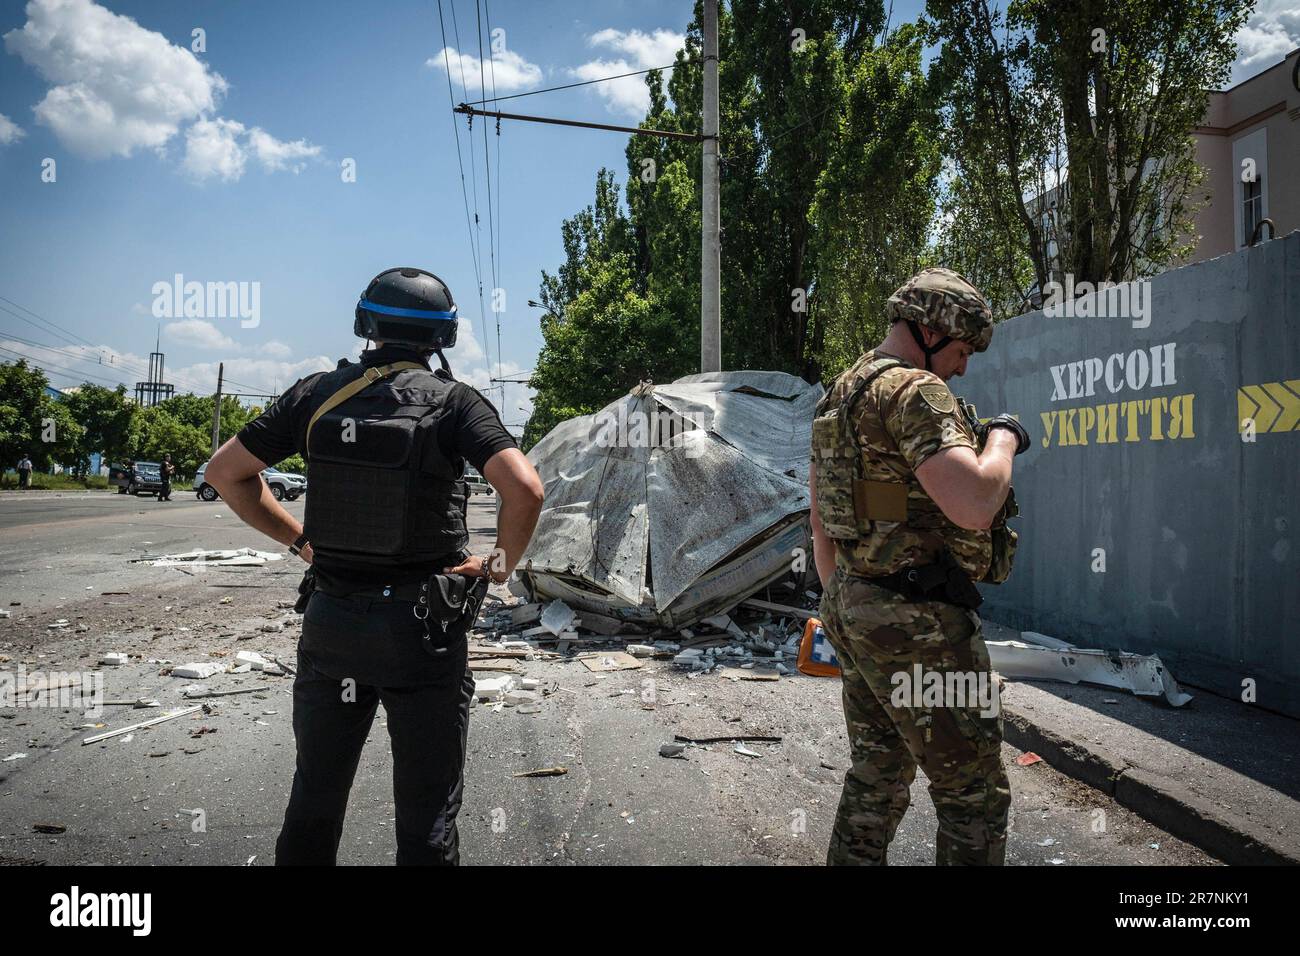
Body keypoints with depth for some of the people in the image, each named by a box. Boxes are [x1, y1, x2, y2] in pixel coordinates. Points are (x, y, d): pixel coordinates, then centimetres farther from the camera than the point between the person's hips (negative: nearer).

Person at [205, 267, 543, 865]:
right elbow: (524, 488, -23)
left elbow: (225, 471, 6)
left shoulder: (316, 395, 1)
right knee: (426, 818, 10)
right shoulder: (452, 402, -10)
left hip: (329, 622, 4)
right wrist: (502, 564, -7)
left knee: (314, 800, 21)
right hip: (421, 633, -3)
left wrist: (298, 538, 10)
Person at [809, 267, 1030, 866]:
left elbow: (820, 524, 19)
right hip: (917, 622, -10)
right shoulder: (913, 391, -16)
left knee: (876, 777, 21)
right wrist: (1003, 439, -9)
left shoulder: (839, 396, 14)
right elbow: (974, 507, -28)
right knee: (973, 795, 4)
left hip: (855, 608, 10)